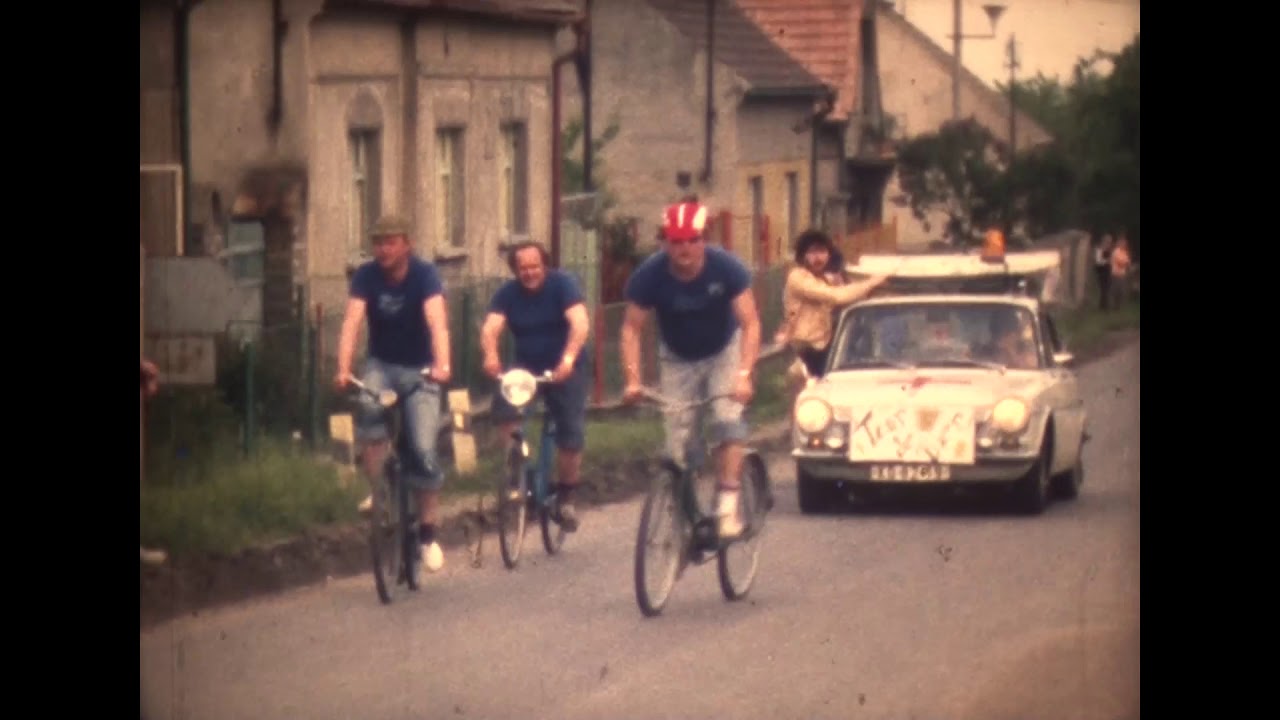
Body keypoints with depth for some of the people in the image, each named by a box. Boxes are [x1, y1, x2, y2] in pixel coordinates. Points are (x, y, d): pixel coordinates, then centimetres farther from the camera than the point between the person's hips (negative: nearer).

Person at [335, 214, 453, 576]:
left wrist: (442, 365, -51)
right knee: (367, 408, -33)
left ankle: (427, 533, 3)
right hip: (381, 365, 1)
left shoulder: (425, 275, -19)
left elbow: (437, 321, -33)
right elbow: (352, 321, -24)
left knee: (424, 451, -12)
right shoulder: (366, 276, -12)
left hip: (419, 370, -1)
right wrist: (343, 370, -39)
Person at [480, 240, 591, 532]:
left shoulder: (562, 284, -17)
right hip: (526, 367, 2)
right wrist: (490, 356, -47)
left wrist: (568, 358, -48)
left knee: (572, 435, -7)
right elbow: (490, 327, -25)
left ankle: (565, 499, 15)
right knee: (504, 402, -28)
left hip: (564, 369, -2)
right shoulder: (508, 294, -10)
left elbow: (580, 324, -30)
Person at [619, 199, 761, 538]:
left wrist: (744, 375, -38)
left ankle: (728, 504, -21)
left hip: (723, 352, -1)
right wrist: (633, 379, -30)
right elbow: (632, 328, -17)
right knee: (678, 441, -6)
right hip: (677, 358, 1)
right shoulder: (650, 275, -24)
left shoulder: (726, 268, -26)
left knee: (728, 419, -22)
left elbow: (750, 323, -25)